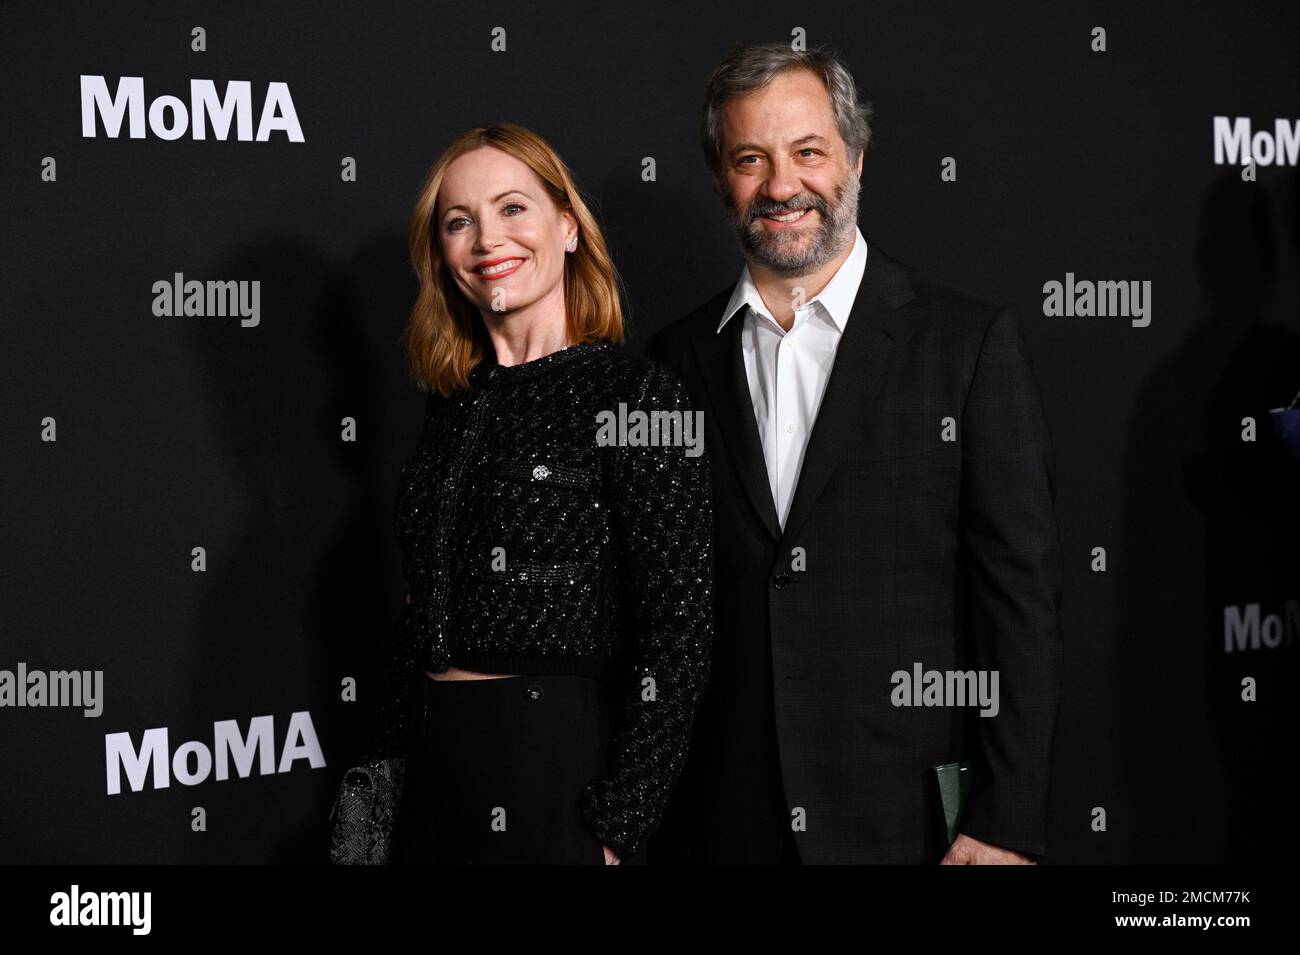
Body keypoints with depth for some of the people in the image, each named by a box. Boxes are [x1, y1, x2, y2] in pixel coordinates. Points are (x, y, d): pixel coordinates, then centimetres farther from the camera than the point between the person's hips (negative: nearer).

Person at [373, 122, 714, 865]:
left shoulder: (640, 397, -9)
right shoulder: (453, 404, 10)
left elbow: (680, 635, -13)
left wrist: (616, 828, -16)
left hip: (563, 773, -6)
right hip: (435, 772, 6)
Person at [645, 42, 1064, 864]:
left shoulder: (973, 342, -3)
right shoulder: (677, 359, 6)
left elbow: (1021, 598, -6)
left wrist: (1007, 827, -10)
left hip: (907, 824, -2)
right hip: (716, 826, 3)